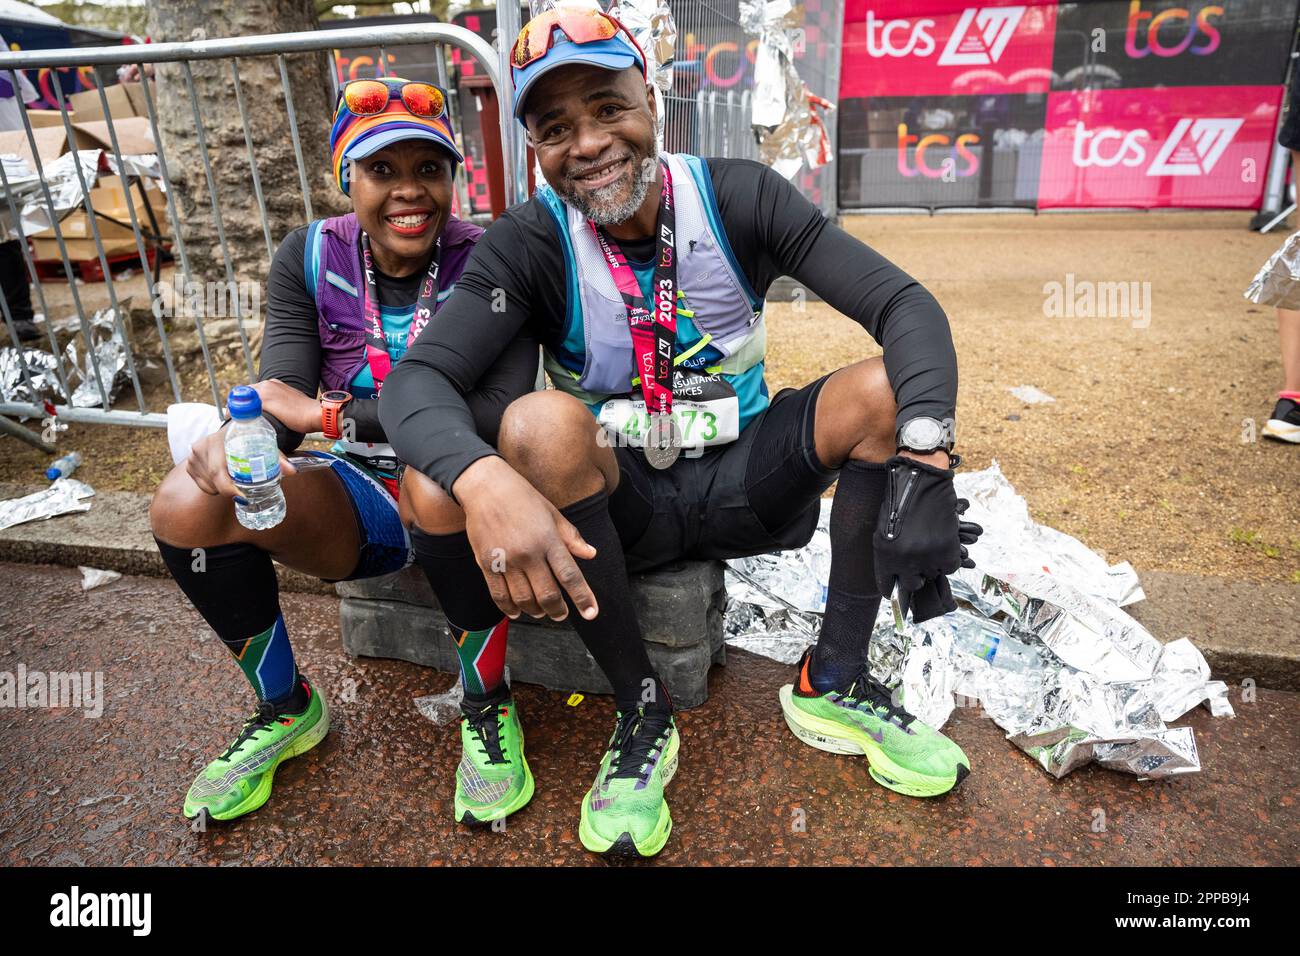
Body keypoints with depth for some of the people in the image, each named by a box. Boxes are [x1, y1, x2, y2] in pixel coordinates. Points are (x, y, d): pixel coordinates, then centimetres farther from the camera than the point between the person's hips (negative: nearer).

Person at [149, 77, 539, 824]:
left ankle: (487, 707, -11)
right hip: (354, 499, 4)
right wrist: (239, 439, -35)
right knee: (186, 505, -20)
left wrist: (333, 412, -23)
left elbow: (500, 412, -23)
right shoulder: (312, 259, -1)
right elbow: (282, 398, -10)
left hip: (453, 496, -3)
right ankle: (286, 709, 6)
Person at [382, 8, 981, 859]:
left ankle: (834, 684, -7)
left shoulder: (738, 197, -8)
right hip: (624, 503, -1)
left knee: (886, 387, -20)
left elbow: (906, 304, -16)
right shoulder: (532, 244, -10)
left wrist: (922, 457, -35)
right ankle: (643, 710, -14)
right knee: (542, 424, -31)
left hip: (745, 479, 2)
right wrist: (484, 479, -47)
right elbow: (416, 379, -23)